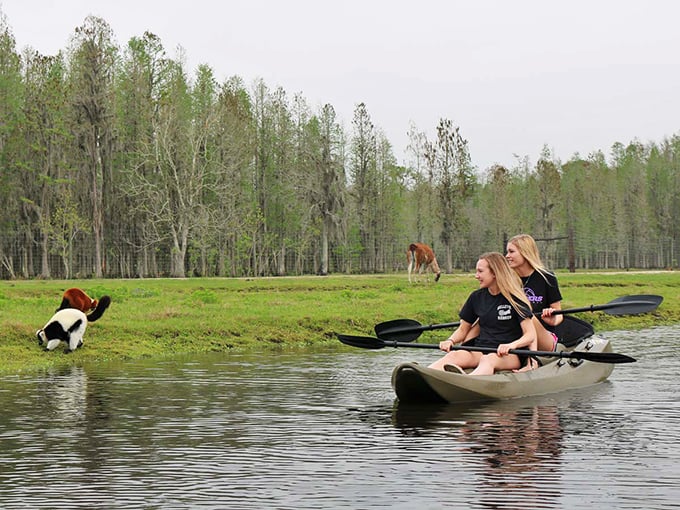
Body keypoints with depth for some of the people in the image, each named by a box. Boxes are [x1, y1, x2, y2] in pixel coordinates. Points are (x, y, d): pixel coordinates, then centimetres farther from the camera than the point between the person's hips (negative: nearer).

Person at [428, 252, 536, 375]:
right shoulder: (477, 297, 12)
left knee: (488, 360, -39)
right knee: (454, 355, -28)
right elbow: (463, 329, 19)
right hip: (481, 350, 5)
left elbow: (531, 335, -9)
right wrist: (451, 341, -4)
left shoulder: (514, 298, -3)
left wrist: (512, 345, -29)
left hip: (511, 356, -5)